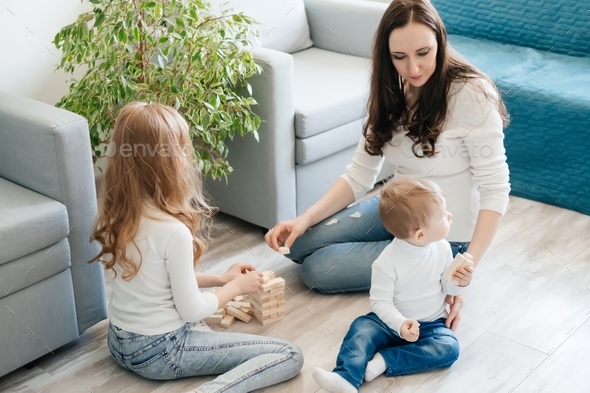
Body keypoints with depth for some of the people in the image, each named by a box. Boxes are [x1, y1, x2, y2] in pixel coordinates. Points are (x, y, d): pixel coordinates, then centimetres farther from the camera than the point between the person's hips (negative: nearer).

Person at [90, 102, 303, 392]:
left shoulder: (112, 212, -5)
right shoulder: (173, 230, -28)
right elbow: (191, 310, -18)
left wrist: (219, 279, 8)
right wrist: (236, 287, -1)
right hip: (161, 352, -9)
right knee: (289, 356, -9)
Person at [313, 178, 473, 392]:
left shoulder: (442, 249, -9)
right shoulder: (388, 262, -21)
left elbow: (447, 287, 5)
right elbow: (380, 301, -18)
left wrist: (459, 283, -18)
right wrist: (400, 324, -33)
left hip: (431, 324, 2)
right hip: (395, 322, -2)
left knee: (448, 347, -25)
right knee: (362, 327, -26)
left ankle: (384, 361, -29)